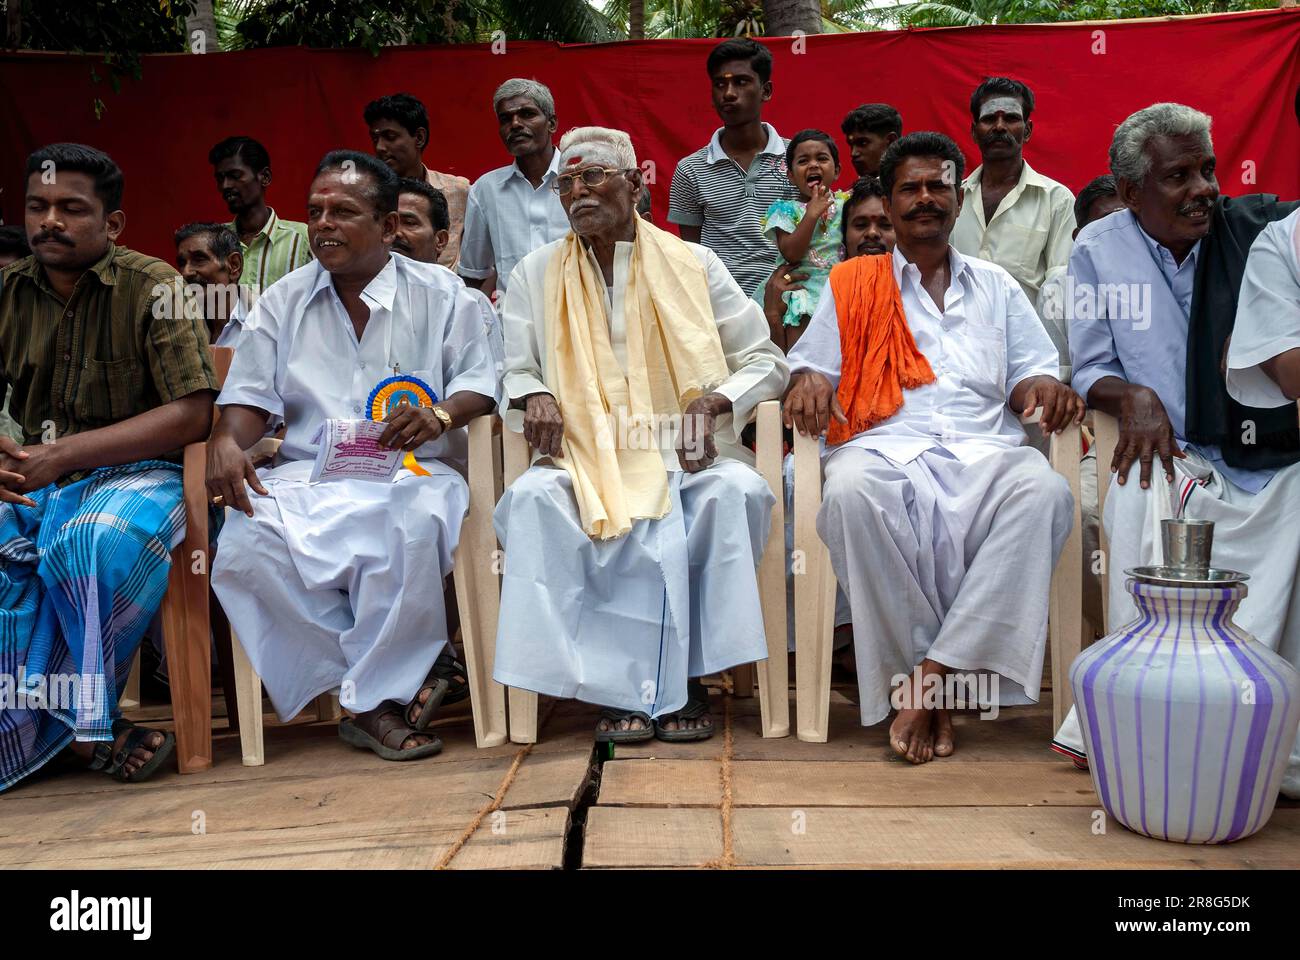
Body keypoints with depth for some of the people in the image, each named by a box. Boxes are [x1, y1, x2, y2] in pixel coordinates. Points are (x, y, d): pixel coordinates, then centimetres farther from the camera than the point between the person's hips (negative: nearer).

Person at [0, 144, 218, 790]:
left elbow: (193, 415, -13)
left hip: (133, 475, -4)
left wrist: (59, 455, -18)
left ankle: (55, 726, -12)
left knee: (100, 542, -36)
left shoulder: (149, 286, -5)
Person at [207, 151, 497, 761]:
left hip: (411, 473, -2)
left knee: (411, 526, -40)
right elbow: (250, 395, 14)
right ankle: (408, 676, -22)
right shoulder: (282, 303, 19)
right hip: (308, 476, 3)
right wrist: (226, 440, -9)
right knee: (247, 542, -31)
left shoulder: (440, 293, 10)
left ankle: (372, 701, -18)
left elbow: (479, 383, 2)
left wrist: (441, 415, -20)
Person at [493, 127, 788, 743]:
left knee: (736, 490, -33)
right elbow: (510, 372, 12)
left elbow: (764, 360, 8)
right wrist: (533, 395, -13)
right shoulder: (536, 274, 14)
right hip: (582, 457, 1)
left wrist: (714, 401, -12)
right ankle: (616, 682, -24)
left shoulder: (692, 264, 10)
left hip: (683, 455, 0)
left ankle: (686, 674, -18)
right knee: (532, 497, -32)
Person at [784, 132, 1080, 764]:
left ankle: (935, 671, -30)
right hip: (886, 445, -1)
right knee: (851, 492, -38)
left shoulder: (996, 286, 27)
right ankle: (924, 683, -26)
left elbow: (1027, 378, 21)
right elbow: (810, 365, 14)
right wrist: (810, 380, -11)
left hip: (983, 448, 2)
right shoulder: (852, 285, 21)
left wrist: (1044, 388, -3)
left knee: (1045, 493, -33)